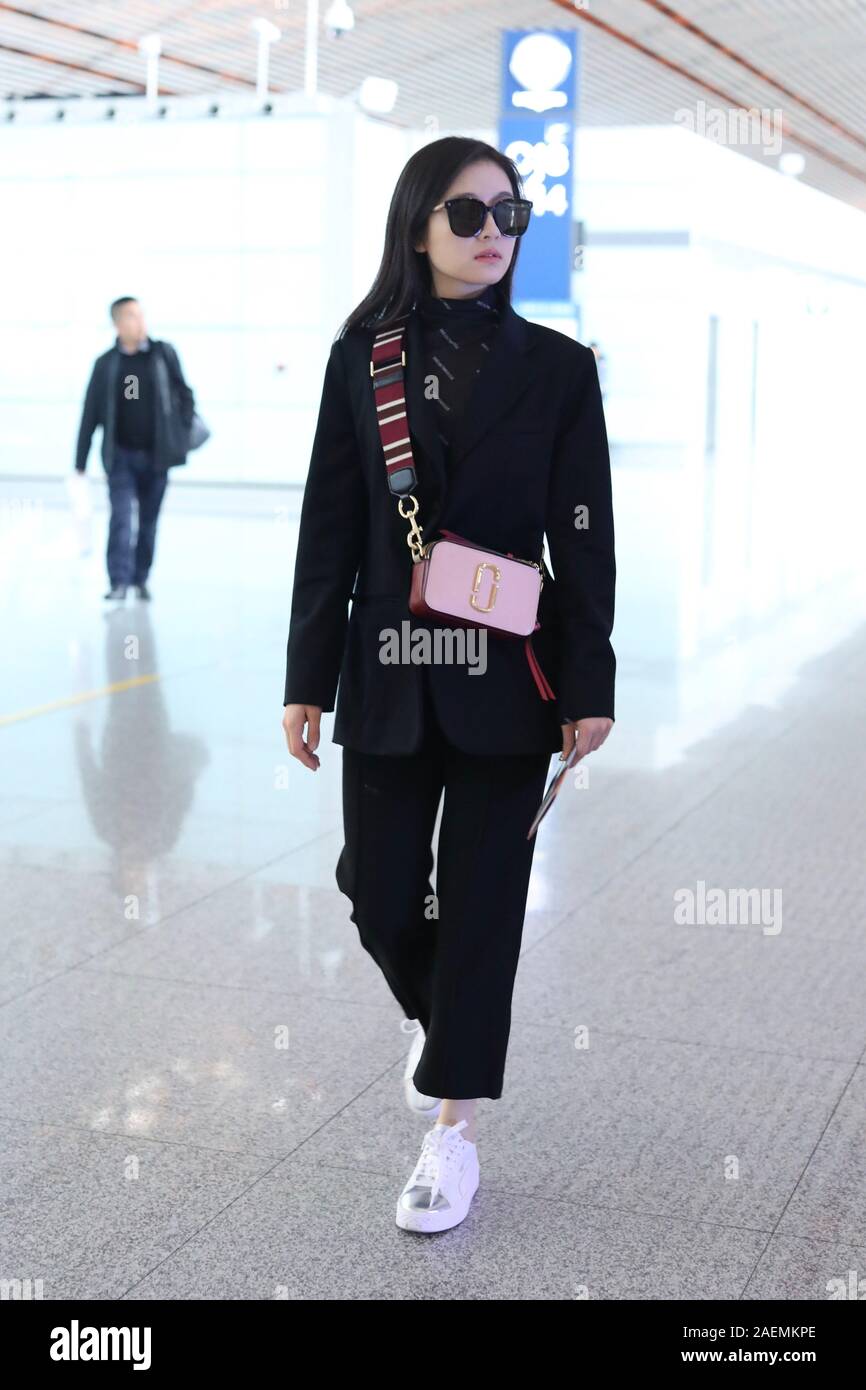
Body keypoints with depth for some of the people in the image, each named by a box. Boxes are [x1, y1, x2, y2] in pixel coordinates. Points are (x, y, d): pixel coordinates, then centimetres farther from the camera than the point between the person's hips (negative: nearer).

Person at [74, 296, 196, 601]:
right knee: (121, 517, -11)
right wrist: (80, 462, 2)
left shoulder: (164, 353, 1)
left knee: (149, 520, 10)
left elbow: (184, 395, 8)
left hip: (156, 455, 1)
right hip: (121, 455, -1)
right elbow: (90, 414, 2)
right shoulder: (106, 364, 0)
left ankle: (141, 578, 23)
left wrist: (183, 432, -5)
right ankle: (119, 582, -10)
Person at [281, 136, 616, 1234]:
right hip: (388, 675, 1)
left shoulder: (556, 368, 1)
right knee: (379, 895, 6)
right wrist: (308, 680, 1)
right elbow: (329, 529, 3)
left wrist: (588, 686, -6)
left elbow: (585, 538, 0)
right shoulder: (361, 359, 4)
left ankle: (453, 1124, 16)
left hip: (507, 681, -1)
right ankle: (439, 1019, 39)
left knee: (482, 902, 3)